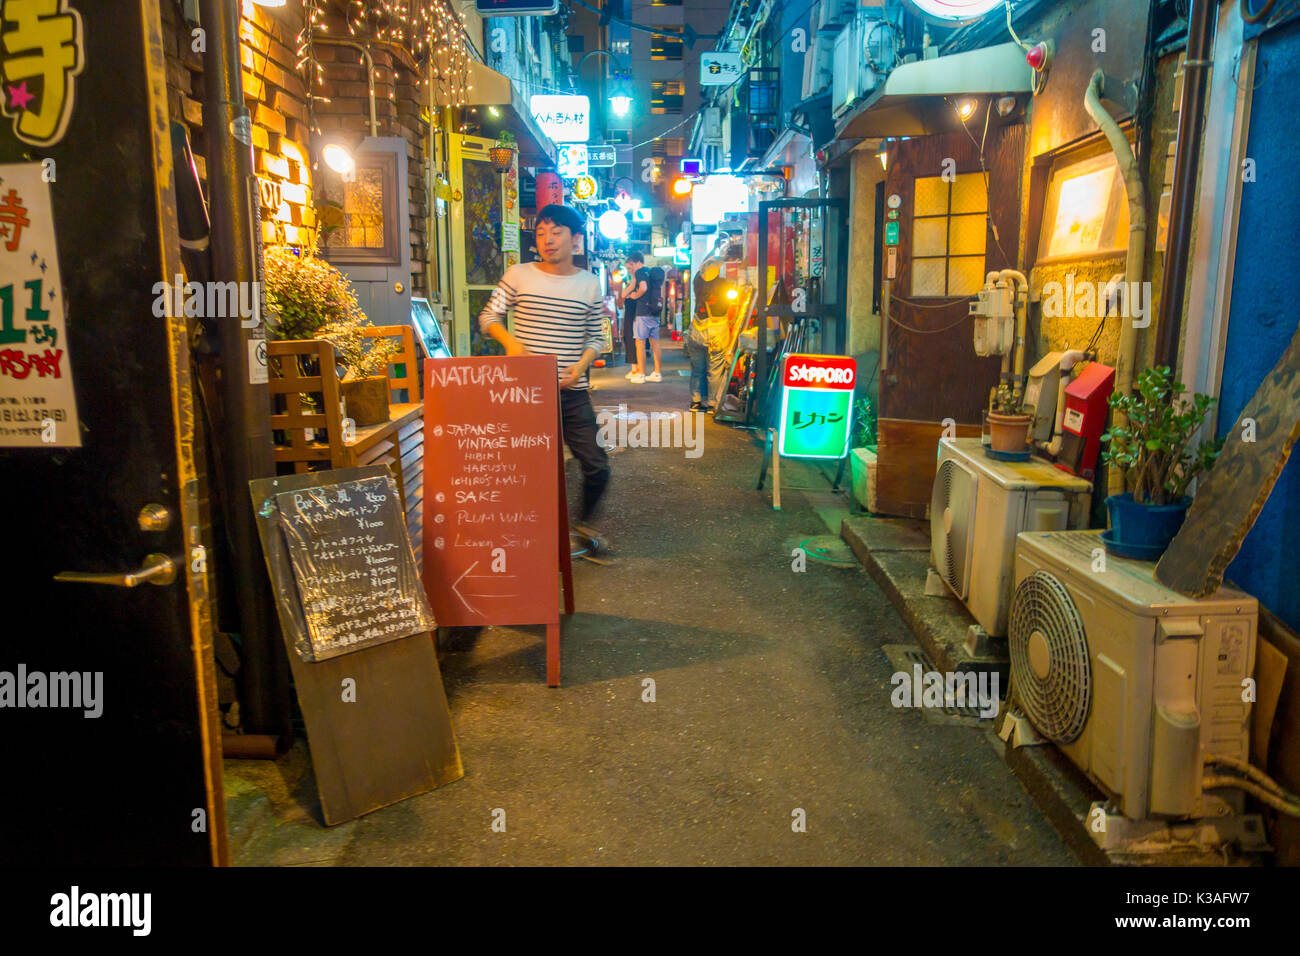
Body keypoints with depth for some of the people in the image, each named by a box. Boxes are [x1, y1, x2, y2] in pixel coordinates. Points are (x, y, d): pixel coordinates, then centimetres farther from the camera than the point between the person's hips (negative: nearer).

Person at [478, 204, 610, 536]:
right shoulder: (518, 275, 1)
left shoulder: (589, 283, 6)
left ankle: (583, 524, 27)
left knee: (596, 467, 2)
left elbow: (596, 336, 11)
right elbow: (488, 317, 6)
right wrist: (510, 341, -14)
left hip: (572, 392, 2)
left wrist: (582, 364, -8)